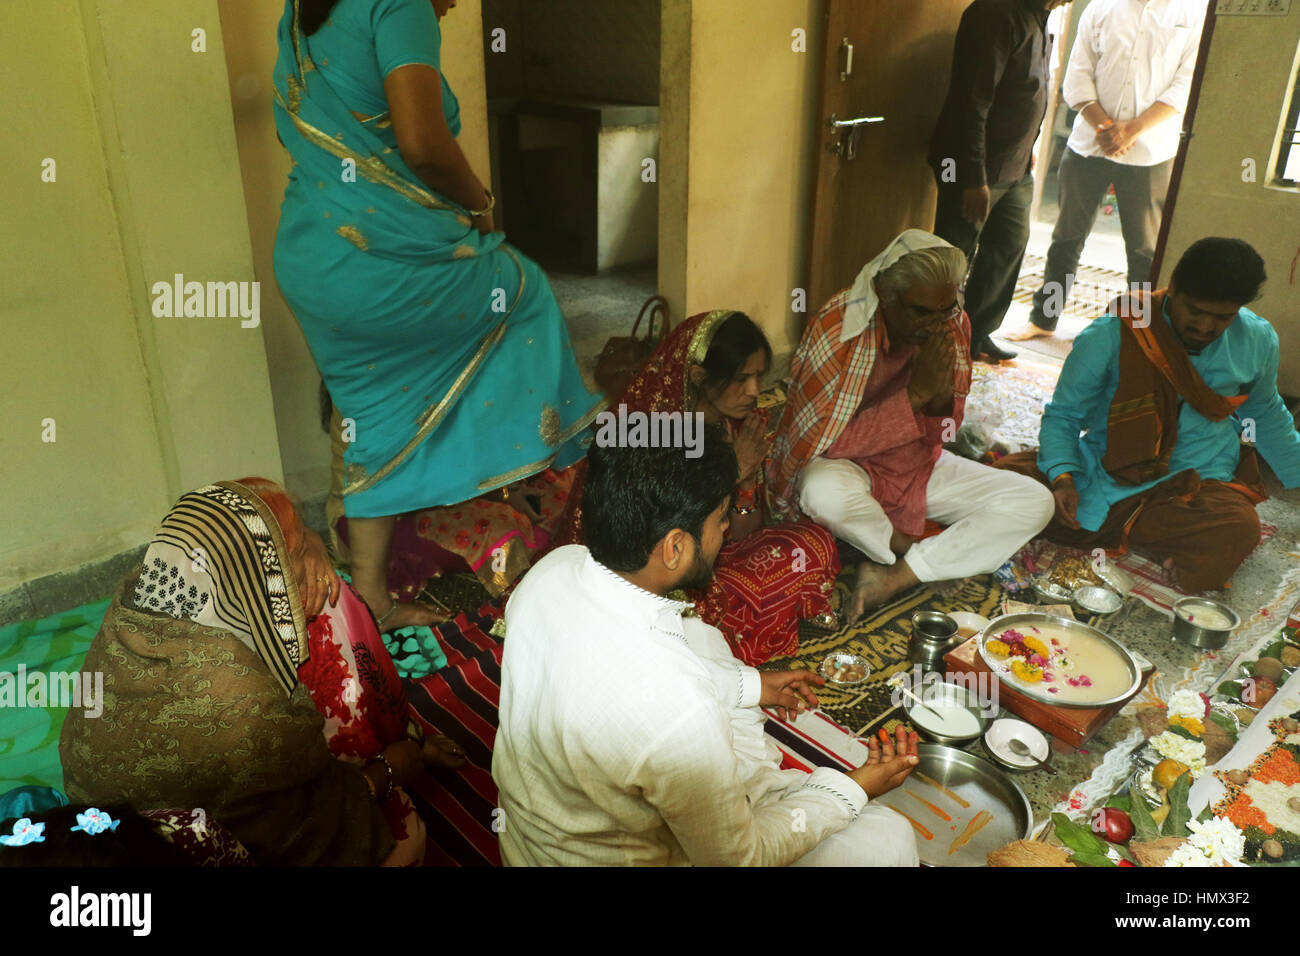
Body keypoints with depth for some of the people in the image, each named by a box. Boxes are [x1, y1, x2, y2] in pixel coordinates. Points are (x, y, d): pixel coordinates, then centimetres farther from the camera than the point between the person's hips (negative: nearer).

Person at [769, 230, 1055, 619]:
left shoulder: (953, 326, -8)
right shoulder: (837, 328, -25)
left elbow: (942, 433, 1)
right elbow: (830, 441, -25)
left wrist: (941, 396, -24)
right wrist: (915, 394, -31)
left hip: (918, 464, 5)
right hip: (849, 465, -5)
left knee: (1035, 502, -10)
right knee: (825, 492, -41)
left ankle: (894, 577, -18)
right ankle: (923, 553, -8)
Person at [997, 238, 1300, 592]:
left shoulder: (1258, 341, 1)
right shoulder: (1109, 337, -12)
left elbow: (1265, 413, 22)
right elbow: (1062, 415, -6)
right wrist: (1062, 477, -23)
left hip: (1197, 484, 1)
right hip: (1102, 473, -1)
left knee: (1238, 530, -35)